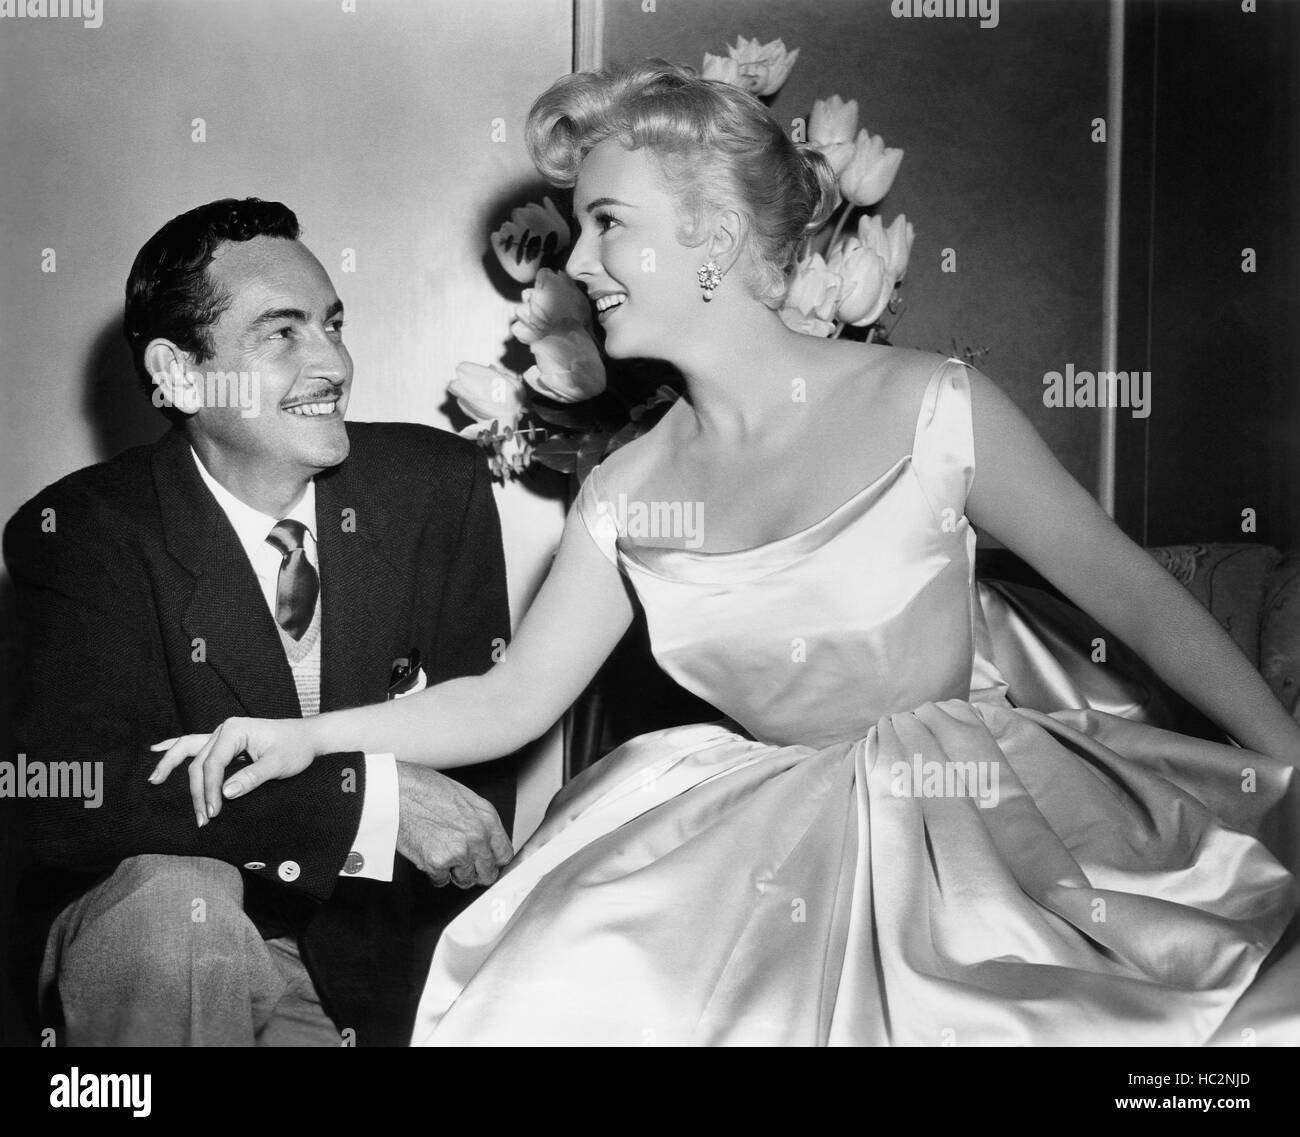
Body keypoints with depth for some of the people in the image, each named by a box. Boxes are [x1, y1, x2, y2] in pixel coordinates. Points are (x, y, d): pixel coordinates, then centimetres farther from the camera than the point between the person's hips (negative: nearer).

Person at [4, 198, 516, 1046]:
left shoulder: (440, 487, -3)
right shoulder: (81, 532, -11)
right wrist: (372, 795, -31)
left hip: (388, 945, 3)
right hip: (166, 948, -2)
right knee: (172, 897, -33)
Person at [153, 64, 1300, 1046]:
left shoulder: (932, 408, -10)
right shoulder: (626, 495, 2)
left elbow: (1133, 593, -4)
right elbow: (514, 697, 8)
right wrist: (309, 735, -2)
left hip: (971, 808, -3)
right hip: (765, 823, 4)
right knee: (568, 993, -18)